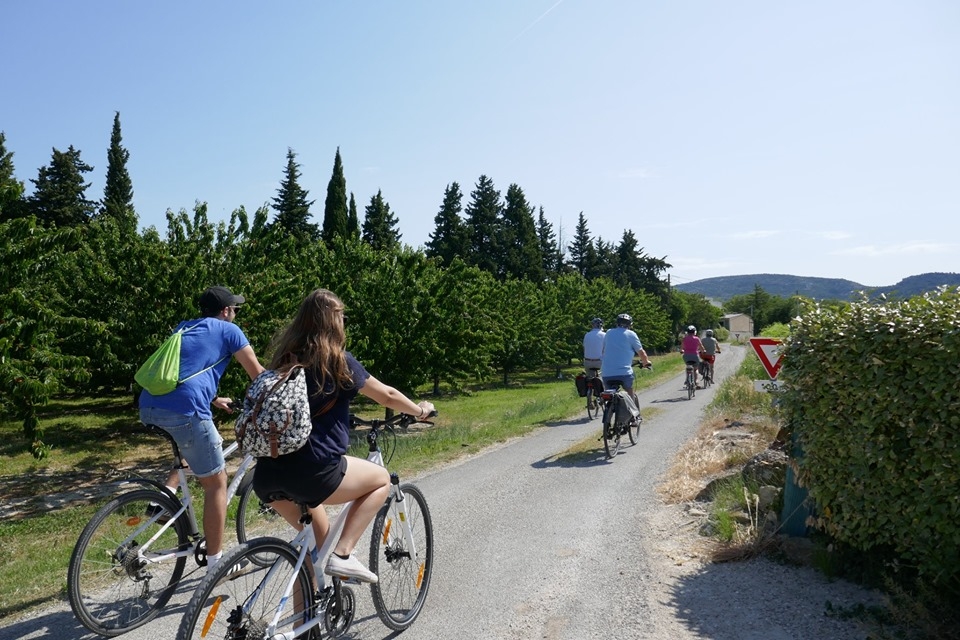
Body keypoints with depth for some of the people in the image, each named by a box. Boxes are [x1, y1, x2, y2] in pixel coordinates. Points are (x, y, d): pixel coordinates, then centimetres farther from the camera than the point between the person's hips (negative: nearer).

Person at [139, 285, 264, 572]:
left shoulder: (183, 328, 28)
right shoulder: (228, 330, 10)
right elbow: (258, 374, 12)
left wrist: (214, 399, 52)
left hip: (148, 406, 7)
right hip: (184, 409, -7)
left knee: (202, 440, 35)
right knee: (216, 483, 6)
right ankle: (215, 563, 12)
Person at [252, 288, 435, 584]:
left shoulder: (285, 357, 13)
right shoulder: (338, 359, -5)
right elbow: (387, 396, 4)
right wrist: (420, 410, 24)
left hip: (266, 478, 7)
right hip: (312, 471, -7)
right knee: (381, 479, 17)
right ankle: (342, 555, 6)